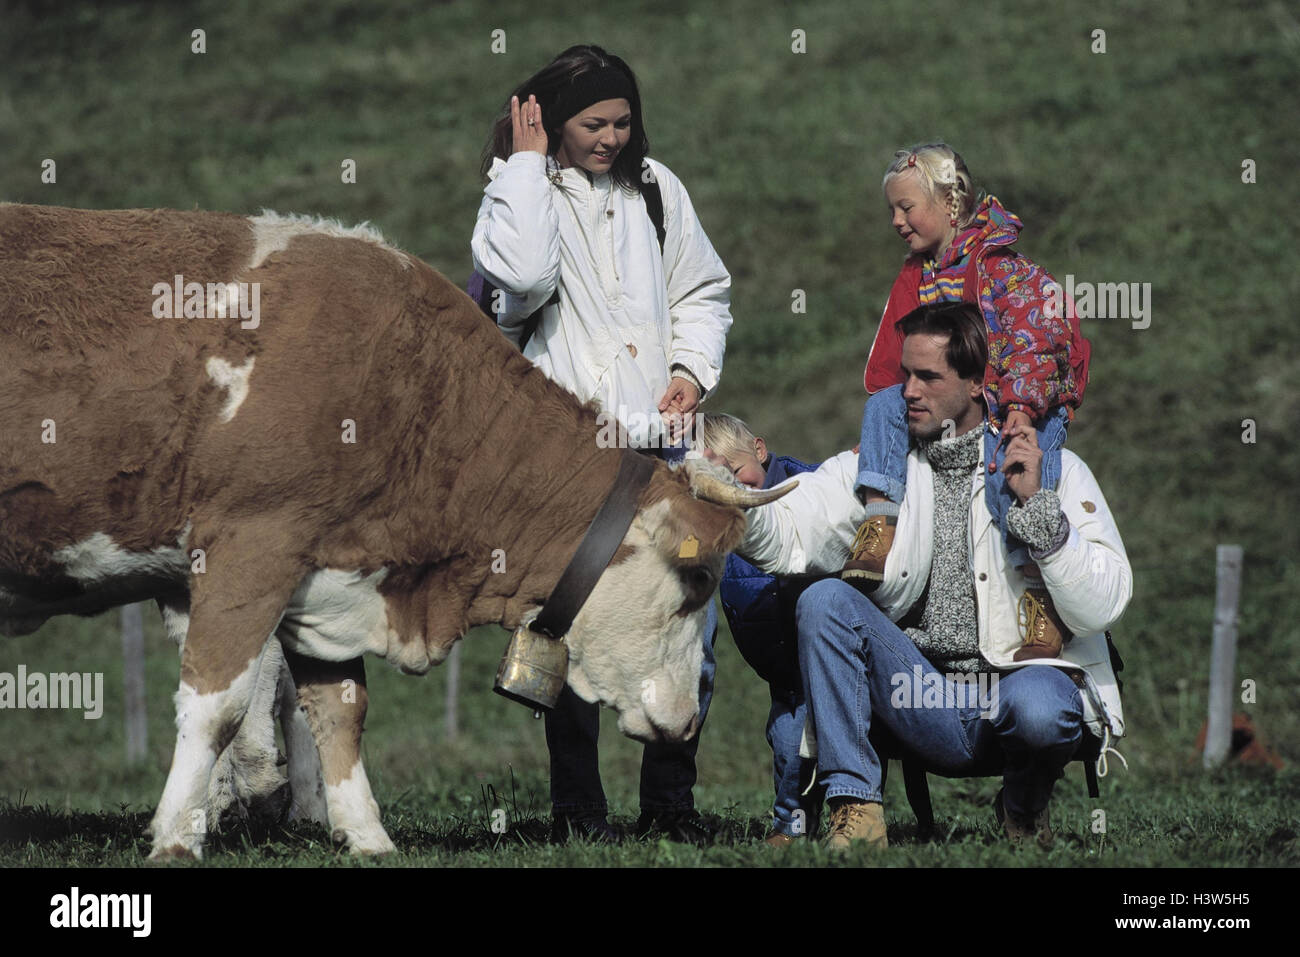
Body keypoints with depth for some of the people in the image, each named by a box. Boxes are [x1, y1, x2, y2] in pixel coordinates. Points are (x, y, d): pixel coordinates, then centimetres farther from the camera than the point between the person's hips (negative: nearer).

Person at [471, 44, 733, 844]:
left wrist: (692, 370, 6)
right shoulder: (519, 190, 1)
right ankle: (579, 811, 4)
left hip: (656, 440, 4)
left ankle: (670, 803, 13)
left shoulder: (655, 187, 14)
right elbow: (524, 274, -21)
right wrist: (528, 164, -12)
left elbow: (703, 290, 23)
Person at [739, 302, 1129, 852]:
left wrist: (1036, 504, -16)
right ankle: (855, 812, -20)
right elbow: (785, 540, -5)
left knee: (1039, 709, -38)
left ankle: (1025, 804, 0)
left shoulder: (1057, 472, 2)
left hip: (1020, 679, -3)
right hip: (927, 700, 3)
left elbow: (1100, 609, -9)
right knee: (826, 600, -19)